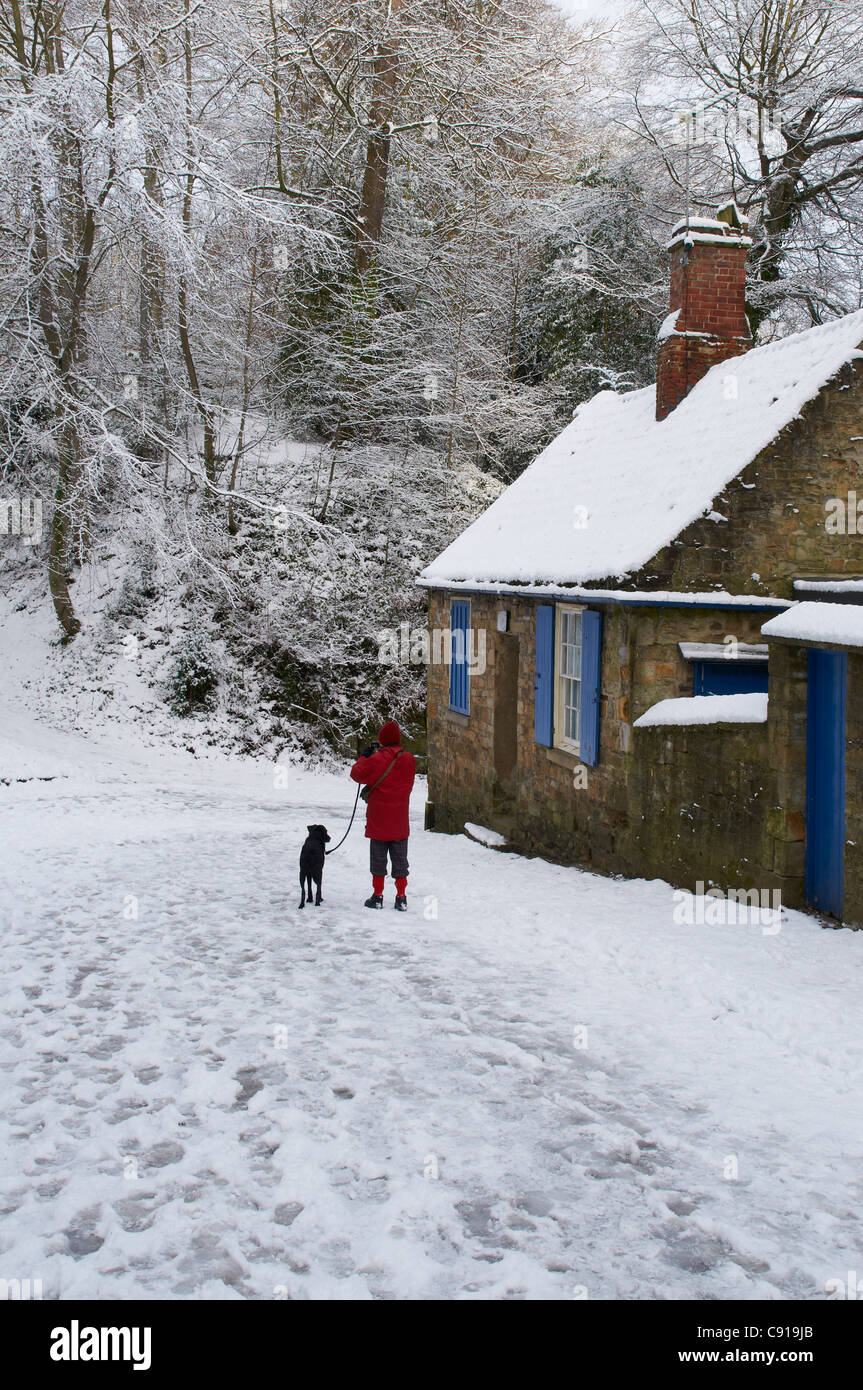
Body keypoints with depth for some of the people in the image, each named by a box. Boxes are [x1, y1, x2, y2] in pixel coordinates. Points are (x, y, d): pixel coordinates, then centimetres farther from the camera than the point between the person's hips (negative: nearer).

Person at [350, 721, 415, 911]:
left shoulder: (377, 760, -15)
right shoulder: (408, 760, 0)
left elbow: (357, 774, -5)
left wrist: (363, 757, 11)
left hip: (379, 820, -3)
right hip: (400, 822, 4)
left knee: (378, 858, 7)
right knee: (400, 859, 10)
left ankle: (377, 896, 11)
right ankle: (401, 898, 11)